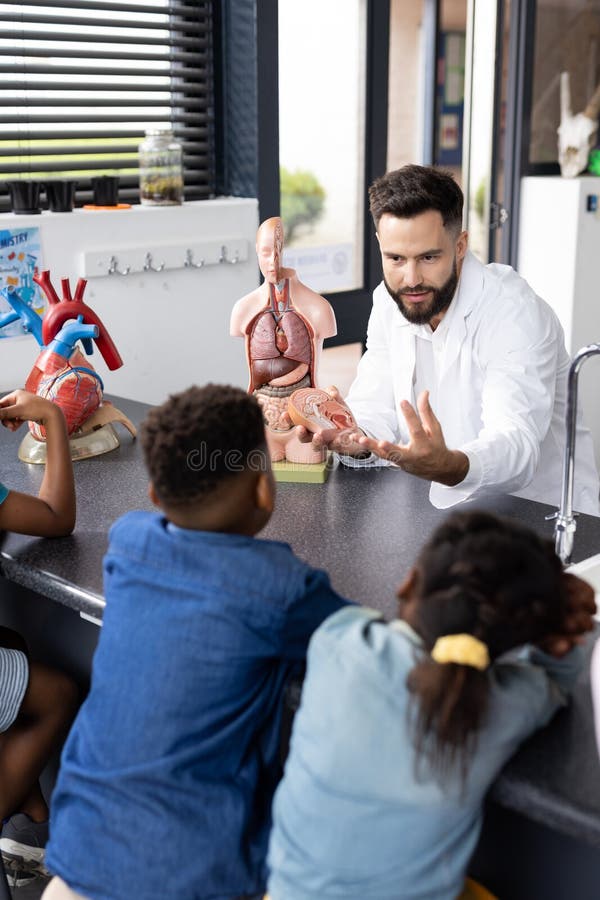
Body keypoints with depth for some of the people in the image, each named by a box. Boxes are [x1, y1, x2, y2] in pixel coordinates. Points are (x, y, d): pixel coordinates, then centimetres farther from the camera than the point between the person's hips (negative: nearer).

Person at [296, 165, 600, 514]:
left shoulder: (517, 314, -19)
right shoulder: (388, 302, 1)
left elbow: (516, 449, -30)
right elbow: (375, 410, 0)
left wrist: (448, 466, -50)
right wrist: (355, 438, -24)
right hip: (444, 510, 5)